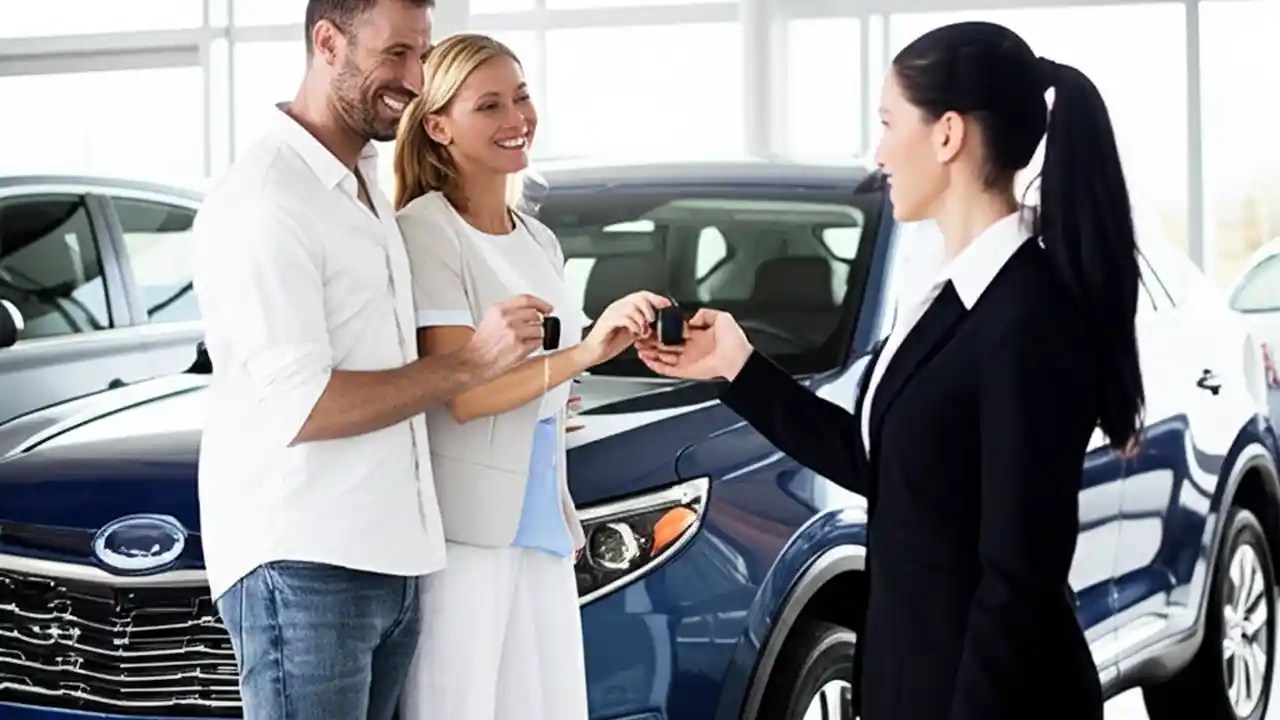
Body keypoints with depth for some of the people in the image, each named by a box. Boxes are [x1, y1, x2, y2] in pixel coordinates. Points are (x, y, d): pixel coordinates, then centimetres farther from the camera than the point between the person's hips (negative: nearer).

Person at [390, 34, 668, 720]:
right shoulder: (426, 232, -9)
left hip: (541, 530, 8)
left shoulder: (540, 243, 16)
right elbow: (462, 394, -18)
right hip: (465, 529, -7)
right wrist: (585, 352, -29)